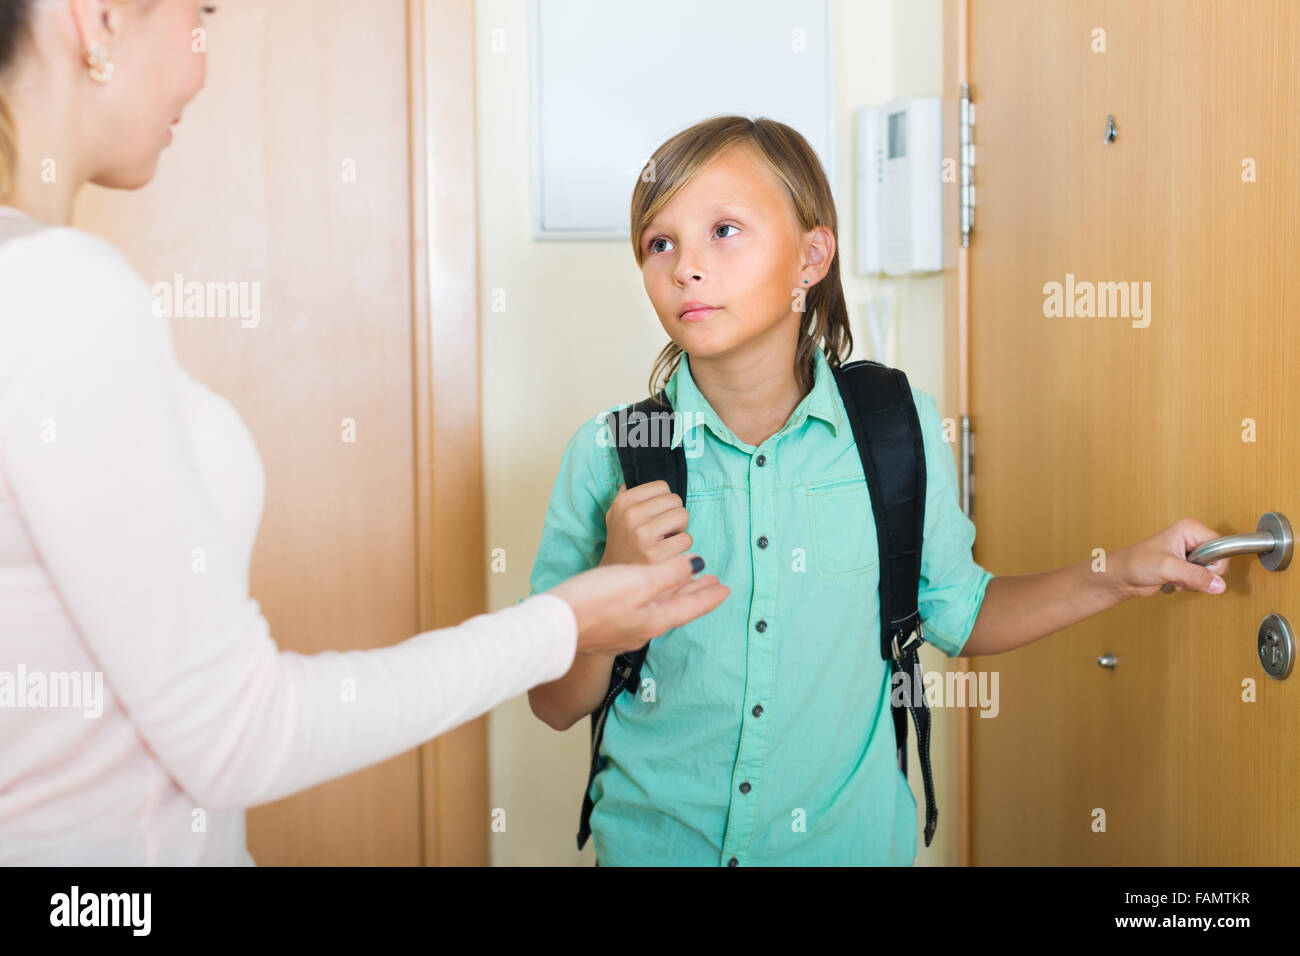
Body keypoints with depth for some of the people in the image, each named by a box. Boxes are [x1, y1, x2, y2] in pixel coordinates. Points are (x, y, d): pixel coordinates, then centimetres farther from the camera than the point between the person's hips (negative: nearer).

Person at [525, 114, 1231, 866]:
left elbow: (955, 614, 6)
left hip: (848, 838, 1)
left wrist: (1119, 574, -2)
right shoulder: (608, 452, -12)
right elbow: (556, 706, -7)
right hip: (655, 841, 0)